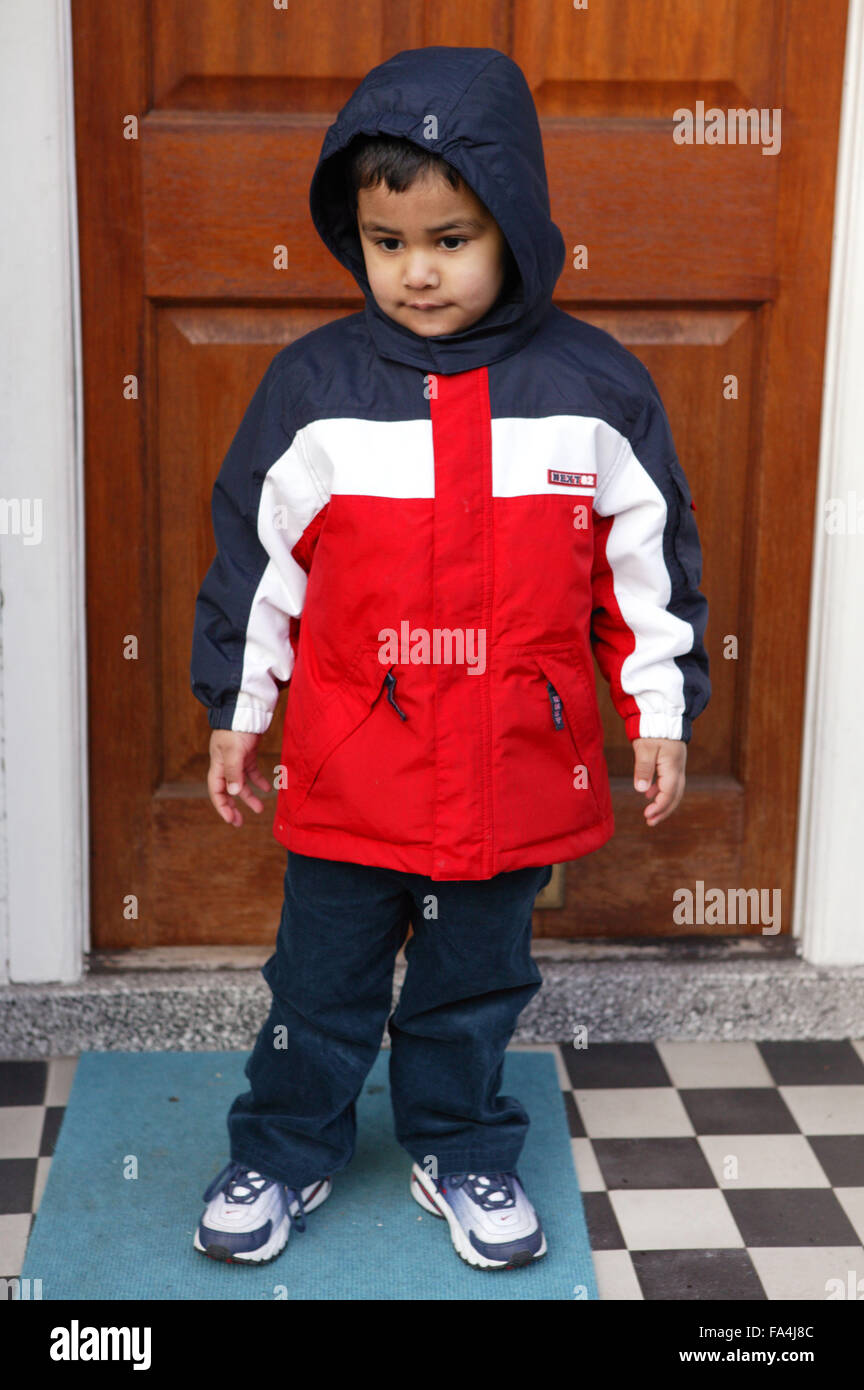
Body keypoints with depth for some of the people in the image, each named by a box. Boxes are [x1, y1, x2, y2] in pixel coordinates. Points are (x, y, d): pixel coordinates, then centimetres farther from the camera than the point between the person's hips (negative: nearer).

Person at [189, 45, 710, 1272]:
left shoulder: (595, 388, -5)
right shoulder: (312, 387, -6)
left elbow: (650, 559, 3)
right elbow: (255, 553, 2)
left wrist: (663, 711, 6)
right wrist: (236, 709, 6)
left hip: (518, 765, 1)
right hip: (351, 762, 0)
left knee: (479, 976, 18)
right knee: (323, 974, 14)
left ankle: (462, 1150, 40)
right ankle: (288, 1152, 36)